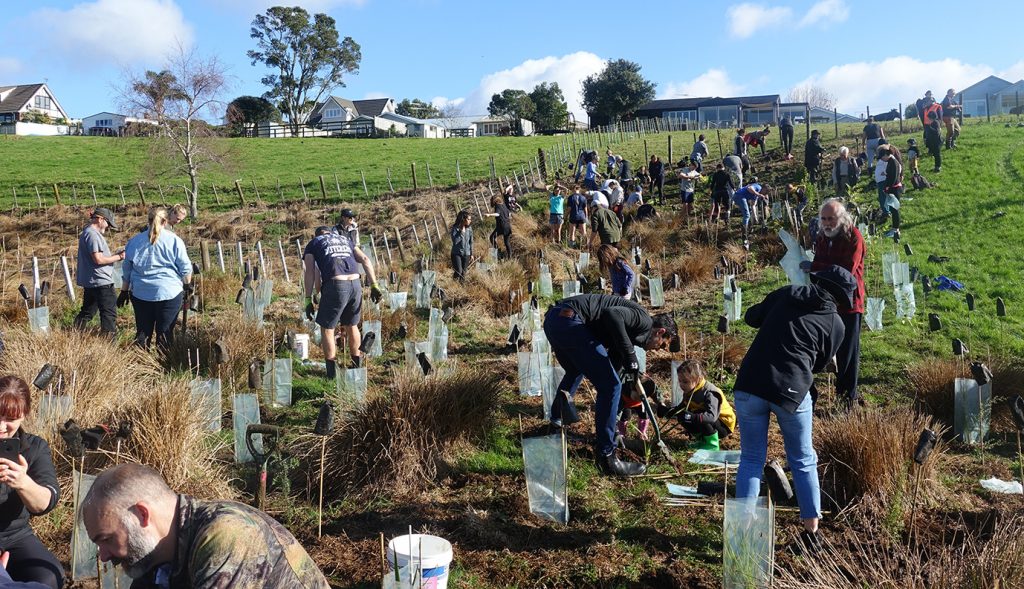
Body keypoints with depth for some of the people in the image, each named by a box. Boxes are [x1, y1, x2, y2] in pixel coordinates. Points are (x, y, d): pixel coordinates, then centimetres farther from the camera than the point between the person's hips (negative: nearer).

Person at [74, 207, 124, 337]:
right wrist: (118, 257, -13)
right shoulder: (93, 234, -16)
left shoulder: (87, 233, 17)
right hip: (101, 282, -10)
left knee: (87, 312, 18)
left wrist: (116, 255, 10)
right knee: (109, 314, -4)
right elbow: (98, 259, -21)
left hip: (90, 282, 10)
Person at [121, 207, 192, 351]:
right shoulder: (174, 240, -4)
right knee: (165, 332, 3)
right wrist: (187, 285, 13)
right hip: (169, 293, -3)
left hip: (141, 294, 3)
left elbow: (127, 269, 13)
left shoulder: (134, 241, 6)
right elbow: (185, 267, -1)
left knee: (143, 331, 9)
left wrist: (124, 290, 21)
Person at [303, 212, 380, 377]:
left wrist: (308, 300, 3)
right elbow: (365, 260, 15)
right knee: (351, 326, 23)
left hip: (335, 285, -4)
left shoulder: (312, 244, 19)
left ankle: (332, 373, 15)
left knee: (327, 329, 13)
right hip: (355, 285, 4)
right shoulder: (345, 238, 29)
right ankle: (357, 365, 35)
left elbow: (310, 273, 5)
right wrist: (374, 286, 11)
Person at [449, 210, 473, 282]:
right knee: (458, 272, -14)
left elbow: (471, 242, 10)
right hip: (456, 253, -4)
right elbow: (455, 241, -21)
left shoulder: (469, 228, 1)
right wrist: (462, 232, -21)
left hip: (466, 254, 4)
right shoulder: (455, 228, -12)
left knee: (463, 273, 7)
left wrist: (471, 254, 11)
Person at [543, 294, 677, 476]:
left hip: (552, 318, 10)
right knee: (610, 386, -5)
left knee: (576, 371, 40)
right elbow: (611, 314, -19)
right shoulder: (644, 320, 2)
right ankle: (606, 458, 0)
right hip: (569, 320, -10)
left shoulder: (629, 331, 29)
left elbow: (615, 365, 35)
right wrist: (631, 356, -11)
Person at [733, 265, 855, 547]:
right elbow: (819, 363, 14)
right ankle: (811, 530, 26)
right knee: (803, 462, 18)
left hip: (749, 385, 2)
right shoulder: (835, 323, 5)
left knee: (751, 459, 13)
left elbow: (751, 317, 17)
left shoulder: (785, 294, 7)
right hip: (791, 391, -1)